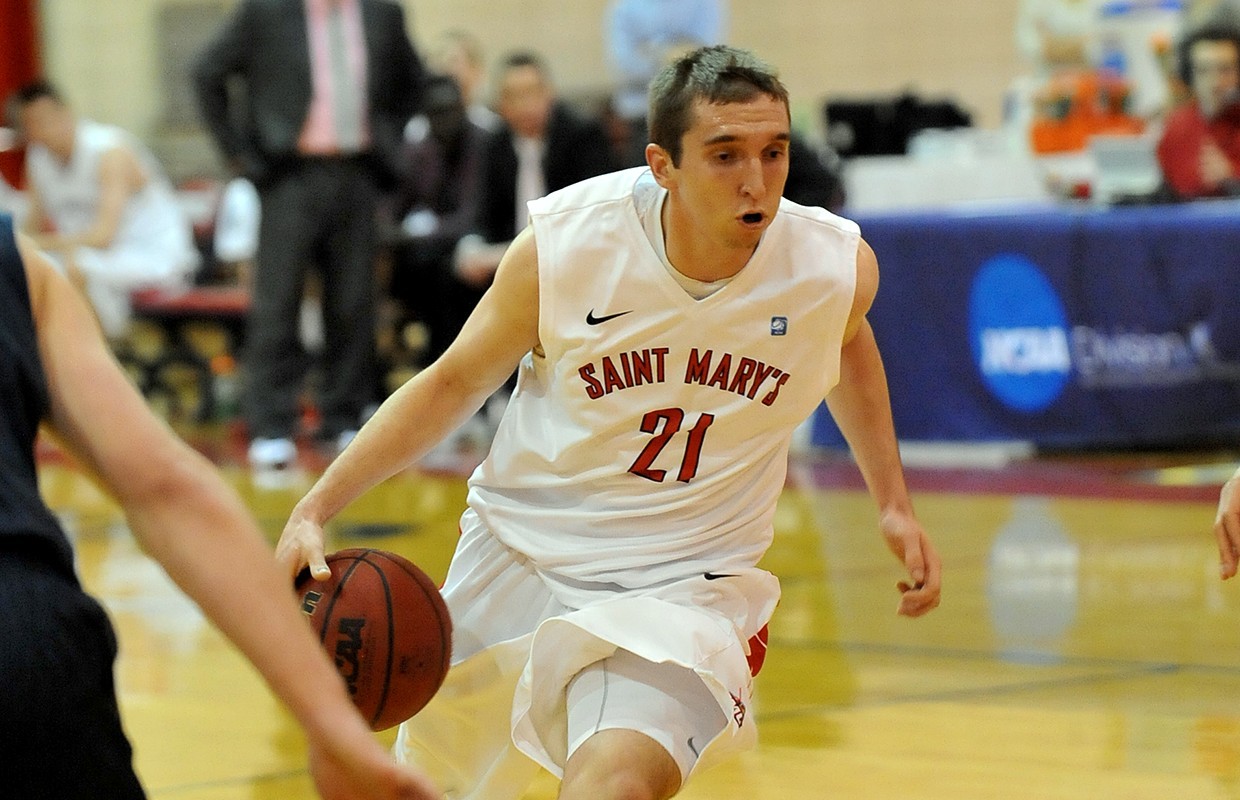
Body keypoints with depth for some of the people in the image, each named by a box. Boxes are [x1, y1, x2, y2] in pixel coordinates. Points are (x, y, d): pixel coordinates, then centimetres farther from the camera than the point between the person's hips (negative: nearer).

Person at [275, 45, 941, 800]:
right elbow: (456, 381, -3)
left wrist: (893, 502, 9)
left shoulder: (837, 266, -16)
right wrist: (314, 510, -10)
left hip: (681, 587, -1)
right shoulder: (562, 245, -19)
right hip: (519, 548, 2)